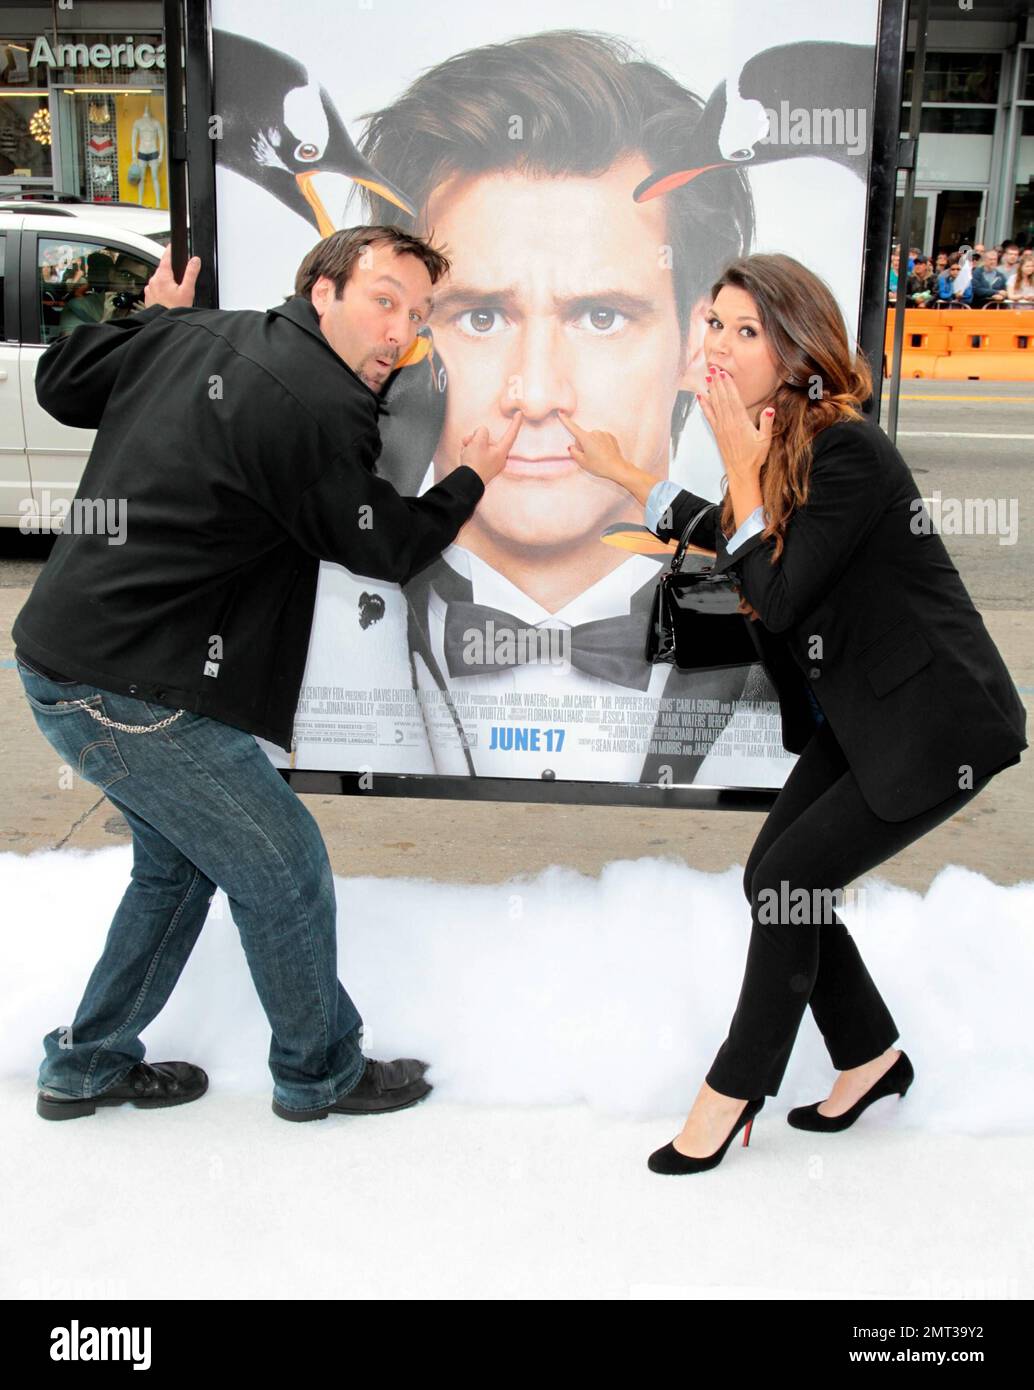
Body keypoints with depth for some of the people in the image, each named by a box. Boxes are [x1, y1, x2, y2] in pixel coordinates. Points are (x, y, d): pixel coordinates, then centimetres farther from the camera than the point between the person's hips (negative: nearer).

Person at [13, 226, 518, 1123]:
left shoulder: (191, 334, 7)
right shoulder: (318, 408, -18)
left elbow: (60, 383, 20)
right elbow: (386, 549, -4)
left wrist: (158, 321, 33)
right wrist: (472, 479, 12)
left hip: (61, 658, 10)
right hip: (130, 692, -10)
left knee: (178, 859, 25)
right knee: (284, 869, 6)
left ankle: (89, 1066, 39)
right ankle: (320, 1073, 26)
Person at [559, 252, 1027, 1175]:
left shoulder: (849, 449, -23)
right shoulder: (779, 443, 3)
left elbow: (778, 598, -23)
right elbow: (738, 543, 21)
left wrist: (743, 468, -20)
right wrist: (624, 473, 18)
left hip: (939, 726, -9)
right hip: (860, 719, 9)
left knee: (788, 882, -8)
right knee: (775, 878, 6)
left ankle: (736, 1089, 11)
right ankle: (873, 1059, 26)